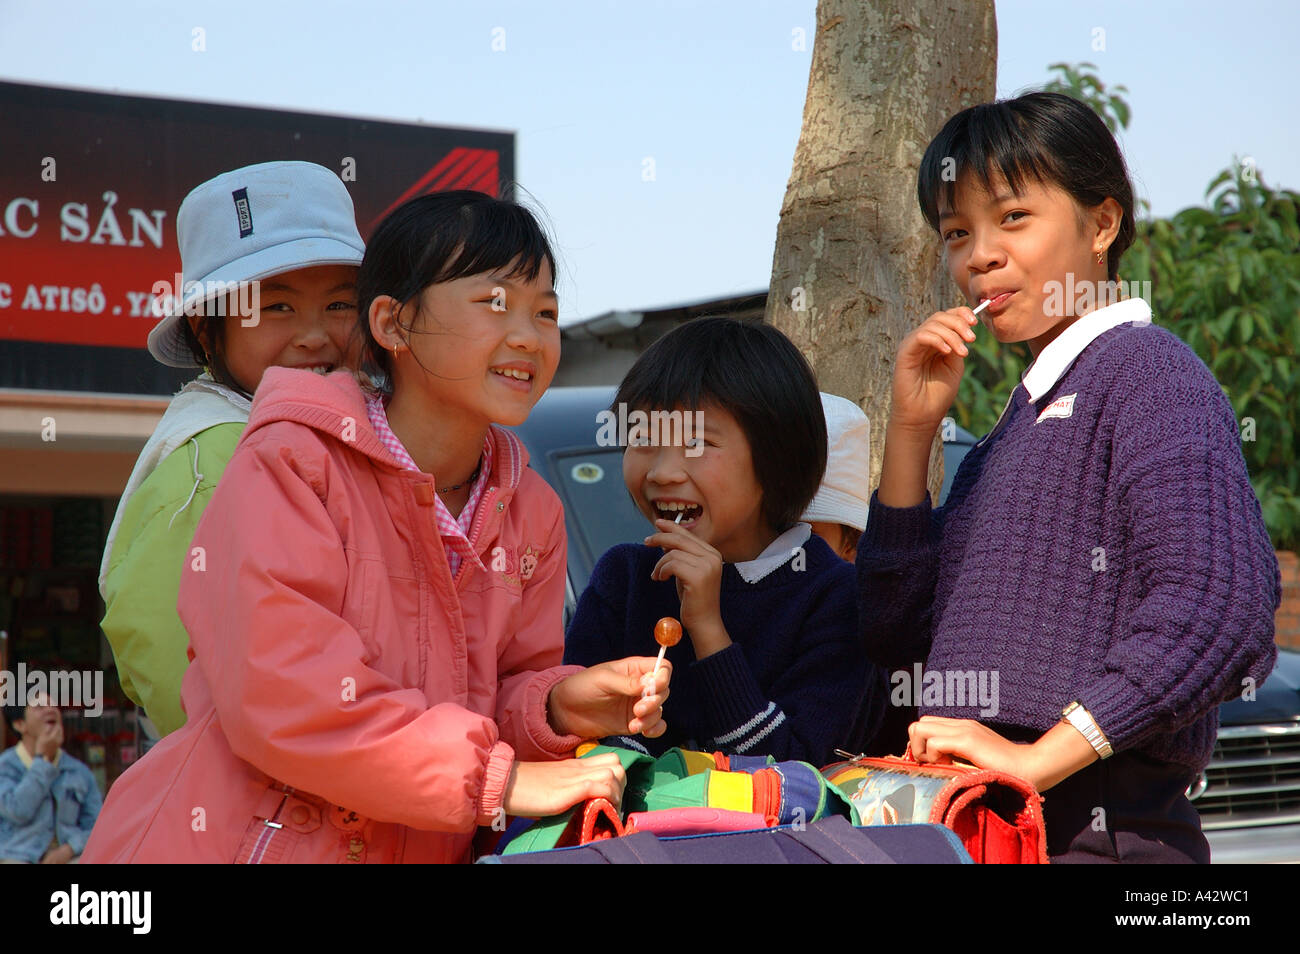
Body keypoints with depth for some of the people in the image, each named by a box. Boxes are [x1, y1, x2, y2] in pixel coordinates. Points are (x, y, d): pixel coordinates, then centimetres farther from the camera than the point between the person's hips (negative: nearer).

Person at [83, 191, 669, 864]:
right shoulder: (290, 464, -11)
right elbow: (280, 697, -21)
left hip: (421, 849, 6)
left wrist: (555, 708, -12)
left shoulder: (532, 513, 8)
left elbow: (498, 699, 10)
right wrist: (498, 778, -22)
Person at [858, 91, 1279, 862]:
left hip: (1097, 833, -7)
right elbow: (900, 639, 13)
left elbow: (1219, 607, -22)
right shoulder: (1019, 424, 19)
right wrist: (912, 430, 5)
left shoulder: (1145, 372, -7)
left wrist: (1042, 756, -23)